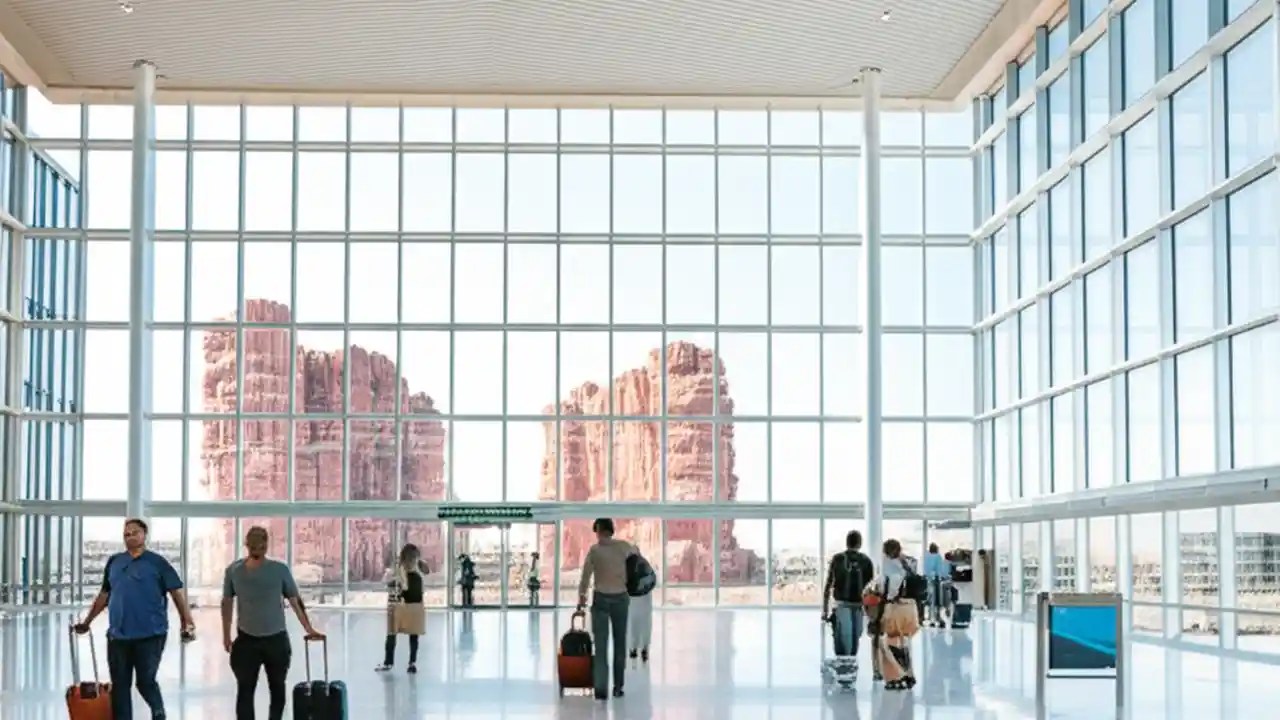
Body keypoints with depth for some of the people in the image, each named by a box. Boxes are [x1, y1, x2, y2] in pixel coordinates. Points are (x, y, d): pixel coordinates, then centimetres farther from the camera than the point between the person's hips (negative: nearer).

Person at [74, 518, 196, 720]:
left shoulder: (157, 563, -2)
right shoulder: (114, 562, 11)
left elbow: (177, 593, -5)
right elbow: (104, 595, 19)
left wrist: (187, 623, -14)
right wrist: (87, 621, 18)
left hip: (150, 634, -4)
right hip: (118, 635, 4)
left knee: (146, 682, 1)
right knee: (119, 685, 6)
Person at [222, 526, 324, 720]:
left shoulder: (280, 570, -6)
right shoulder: (234, 571, -3)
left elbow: (295, 600, -3)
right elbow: (227, 603, 7)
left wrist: (309, 629, -8)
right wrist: (226, 636, 7)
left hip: (276, 639, 0)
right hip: (246, 640, 0)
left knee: (277, 689, 12)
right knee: (245, 691, -3)